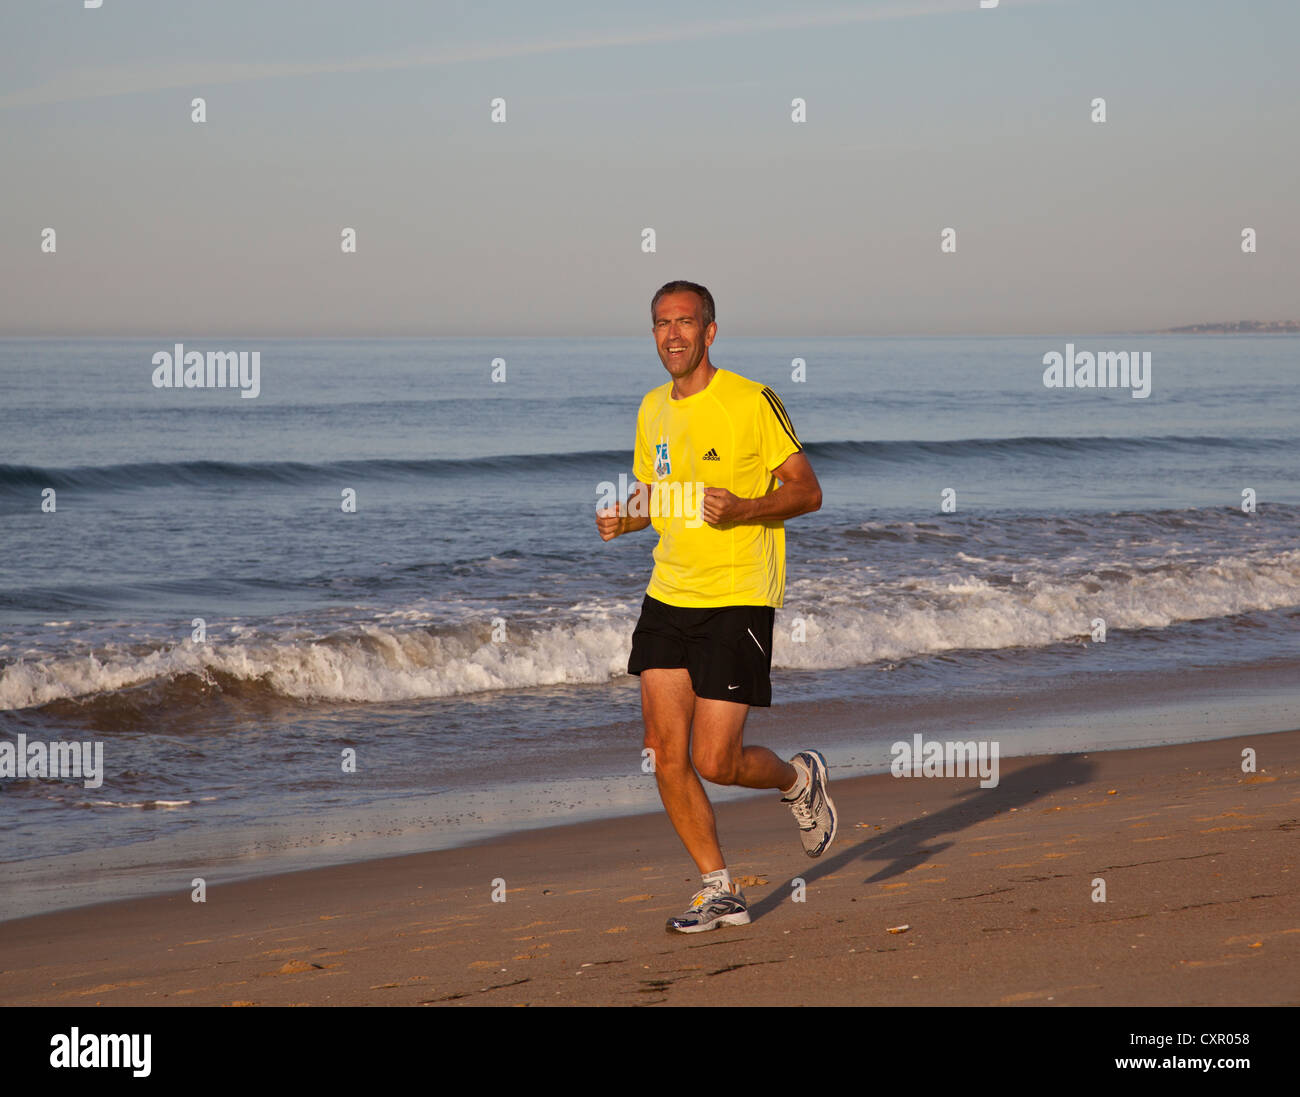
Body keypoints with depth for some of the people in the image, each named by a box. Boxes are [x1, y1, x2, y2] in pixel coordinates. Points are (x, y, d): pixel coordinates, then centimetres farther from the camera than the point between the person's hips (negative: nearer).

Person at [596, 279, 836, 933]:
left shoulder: (752, 402, -9)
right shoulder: (653, 410, 11)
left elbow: (807, 492, -6)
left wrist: (742, 509, -23)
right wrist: (622, 518, 2)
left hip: (738, 599, -6)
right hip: (668, 596, 6)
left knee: (715, 762, -9)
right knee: (666, 754, -1)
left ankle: (798, 779, 24)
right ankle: (720, 892, 12)